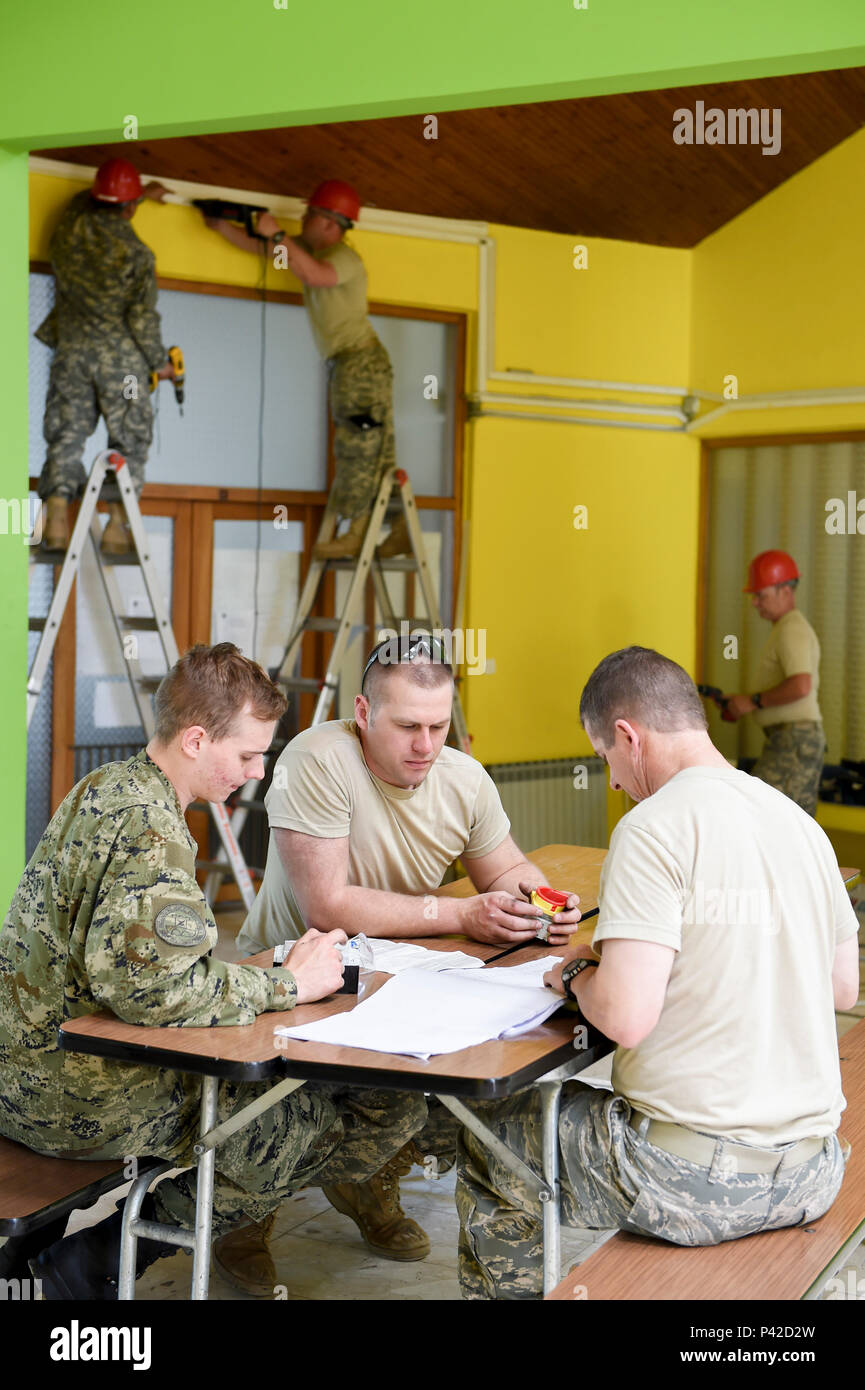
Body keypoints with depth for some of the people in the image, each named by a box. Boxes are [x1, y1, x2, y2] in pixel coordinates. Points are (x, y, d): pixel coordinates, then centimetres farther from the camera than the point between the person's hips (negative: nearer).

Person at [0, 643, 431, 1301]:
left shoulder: (105, 787, 10)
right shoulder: (152, 830, -20)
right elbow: (150, 982, -33)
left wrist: (273, 970, 7)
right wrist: (286, 985, -19)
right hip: (83, 1096, -10)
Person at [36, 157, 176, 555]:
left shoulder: (70, 229, 1)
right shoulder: (136, 254, -12)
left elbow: (85, 201, 26)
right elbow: (142, 318, -12)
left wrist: (144, 194, 37)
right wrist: (160, 362, 4)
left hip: (72, 351, 4)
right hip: (122, 359, -4)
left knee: (66, 436, 8)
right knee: (128, 442, 6)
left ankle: (56, 520, -2)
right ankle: (116, 526, 1)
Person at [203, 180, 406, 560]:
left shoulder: (345, 258, -13)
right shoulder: (310, 249, 14)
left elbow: (314, 275, -34)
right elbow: (257, 246, 20)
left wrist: (278, 235, -30)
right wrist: (221, 225, 10)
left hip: (361, 361, -9)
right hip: (344, 363, 9)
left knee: (358, 449, -11)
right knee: (376, 456, 6)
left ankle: (357, 534, -11)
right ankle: (402, 532, 7)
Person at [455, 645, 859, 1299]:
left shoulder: (654, 827, -16)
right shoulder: (800, 822, 6)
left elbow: (626, 1016, -22)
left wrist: (577, 974, -2)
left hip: (695, 1178, -7)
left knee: (486, 1134, 17)